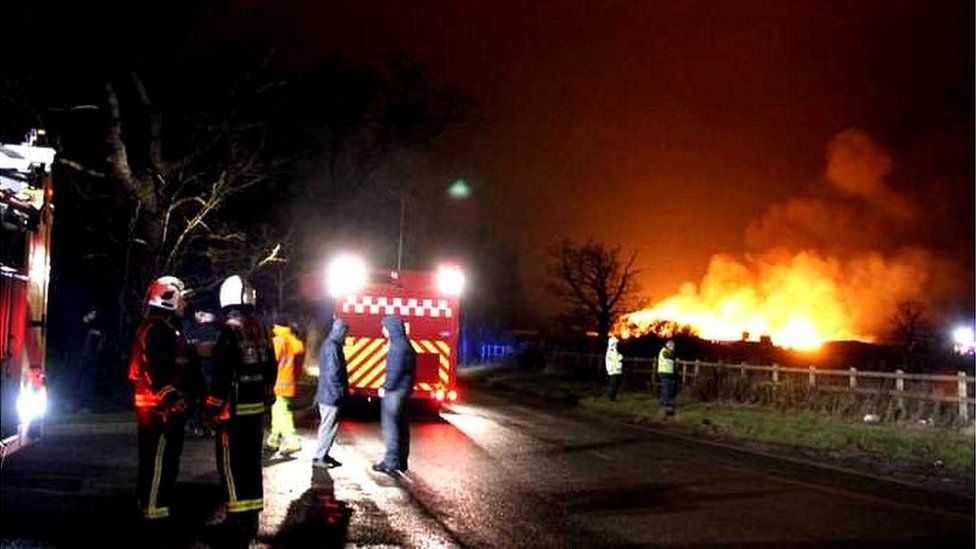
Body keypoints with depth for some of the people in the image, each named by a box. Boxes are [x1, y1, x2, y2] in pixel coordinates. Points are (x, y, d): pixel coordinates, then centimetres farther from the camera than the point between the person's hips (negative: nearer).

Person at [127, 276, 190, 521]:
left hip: (157, 405, 11)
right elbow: (161, 370, -24)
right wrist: (173, 399, -24)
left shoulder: (163, 328, 19)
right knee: (159, 459, -7)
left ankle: (153, 505, 26)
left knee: (166, 458, 17)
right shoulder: (157, 329, -16)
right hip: (161, 407, -11)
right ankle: (154, 510, -3)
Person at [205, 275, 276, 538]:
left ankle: (238, 518, -1)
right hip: (257, 406, 8)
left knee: (231, 462, -2)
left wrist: (214, 406, -13)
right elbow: (270, 366, 15)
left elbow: (222, 373, -19)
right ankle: (251, 515, 20)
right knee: (251, 460, 13)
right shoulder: (260, 328, 9)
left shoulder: (231, 328, -15)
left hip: (235, 407, -8)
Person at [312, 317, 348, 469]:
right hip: (331, 394, -11)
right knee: (329, 426, -4)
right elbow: (333, 373, -22)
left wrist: (343, 388, 20)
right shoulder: (332, 347, -19)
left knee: (327, 426, 17)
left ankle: (323, 454, 24)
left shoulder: (329, 344, 13)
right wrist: (341, 391, -15)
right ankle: (319, 457, 0)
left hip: (325, 394, 11)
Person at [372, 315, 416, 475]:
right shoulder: (404, 344, 15)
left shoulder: (398, 346, -17)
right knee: (401, 425, 13)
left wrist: (386, 387, -13)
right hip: (403, 389, 10)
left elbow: (395, 371, -21)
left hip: (395, 390, -10)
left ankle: (391, 461, -5)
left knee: (390, 424, -6)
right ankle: (401, 461, 20)